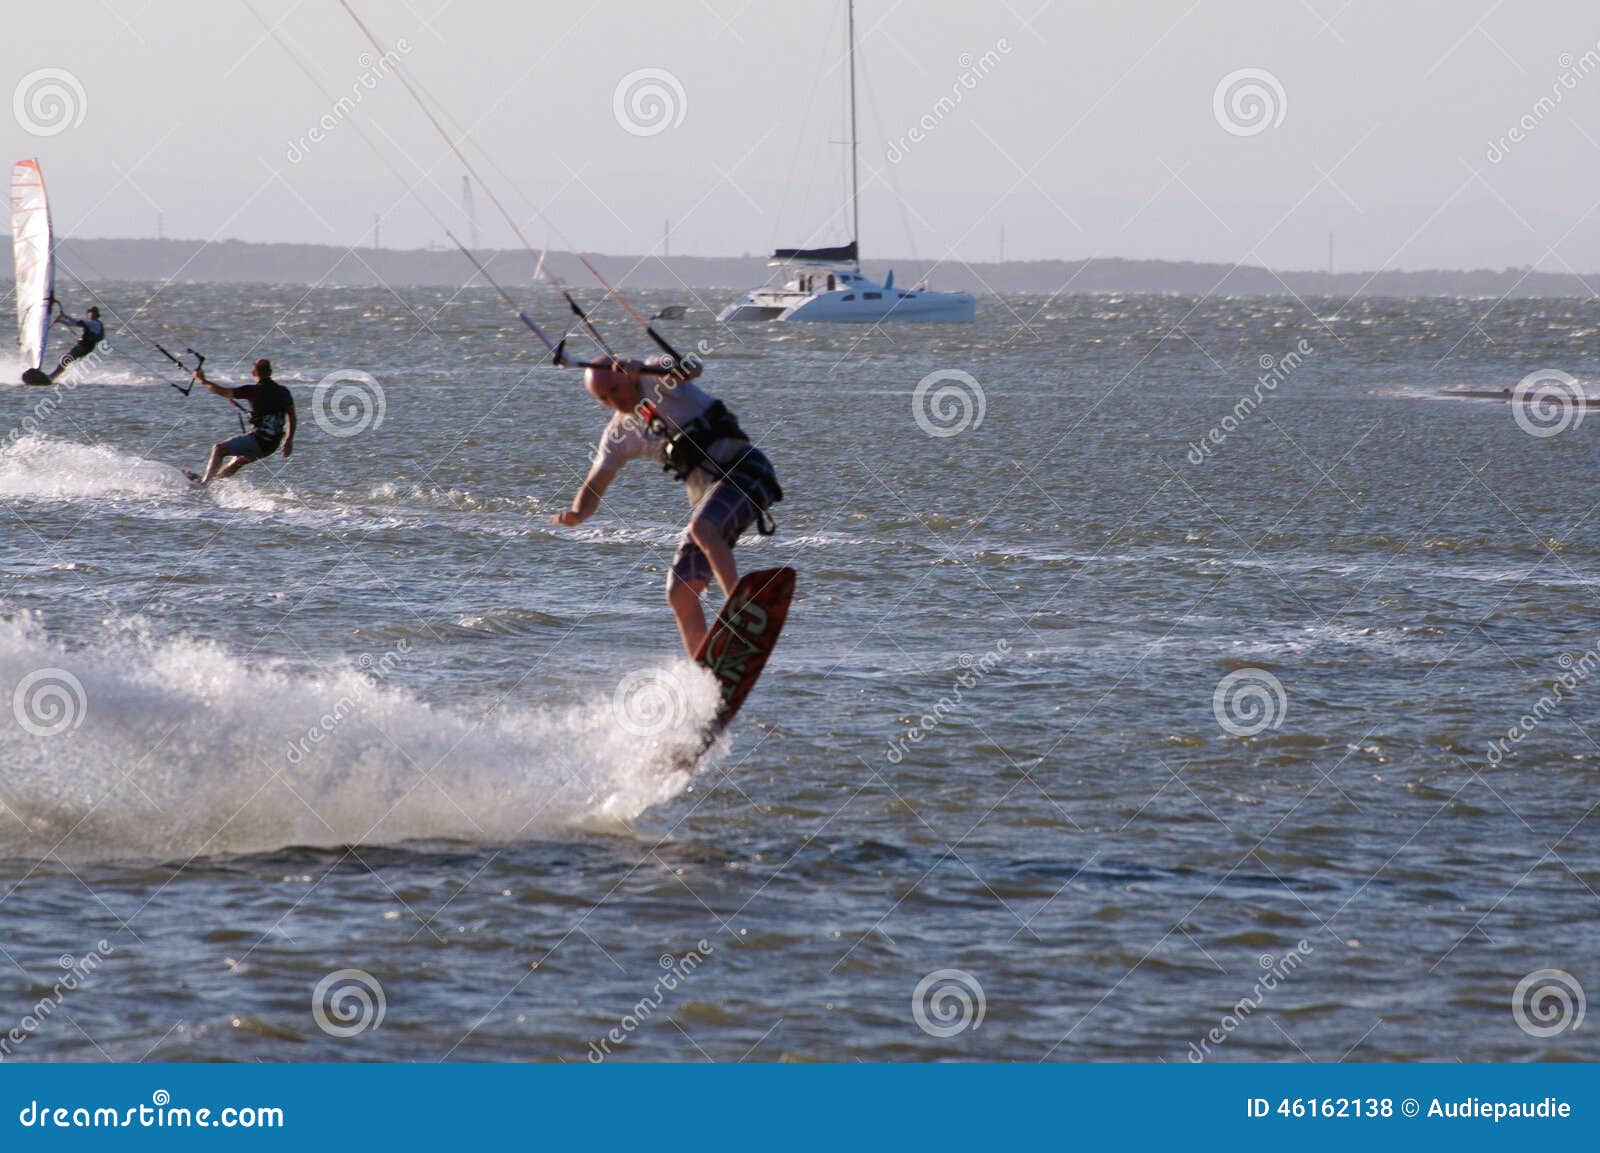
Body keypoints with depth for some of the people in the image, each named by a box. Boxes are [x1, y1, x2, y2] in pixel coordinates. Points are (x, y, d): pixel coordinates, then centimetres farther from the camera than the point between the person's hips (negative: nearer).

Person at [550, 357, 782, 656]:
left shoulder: (655, 376, -2)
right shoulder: (620, 435, 13)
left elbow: (690, 370, -25)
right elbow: (595, 485, 8)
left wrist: (643, 370, -43)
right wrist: (578, 513, -15)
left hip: (743, 467, -7)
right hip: (705, 494, 7)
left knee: (701, 528, -36)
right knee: (680, 594, -2)